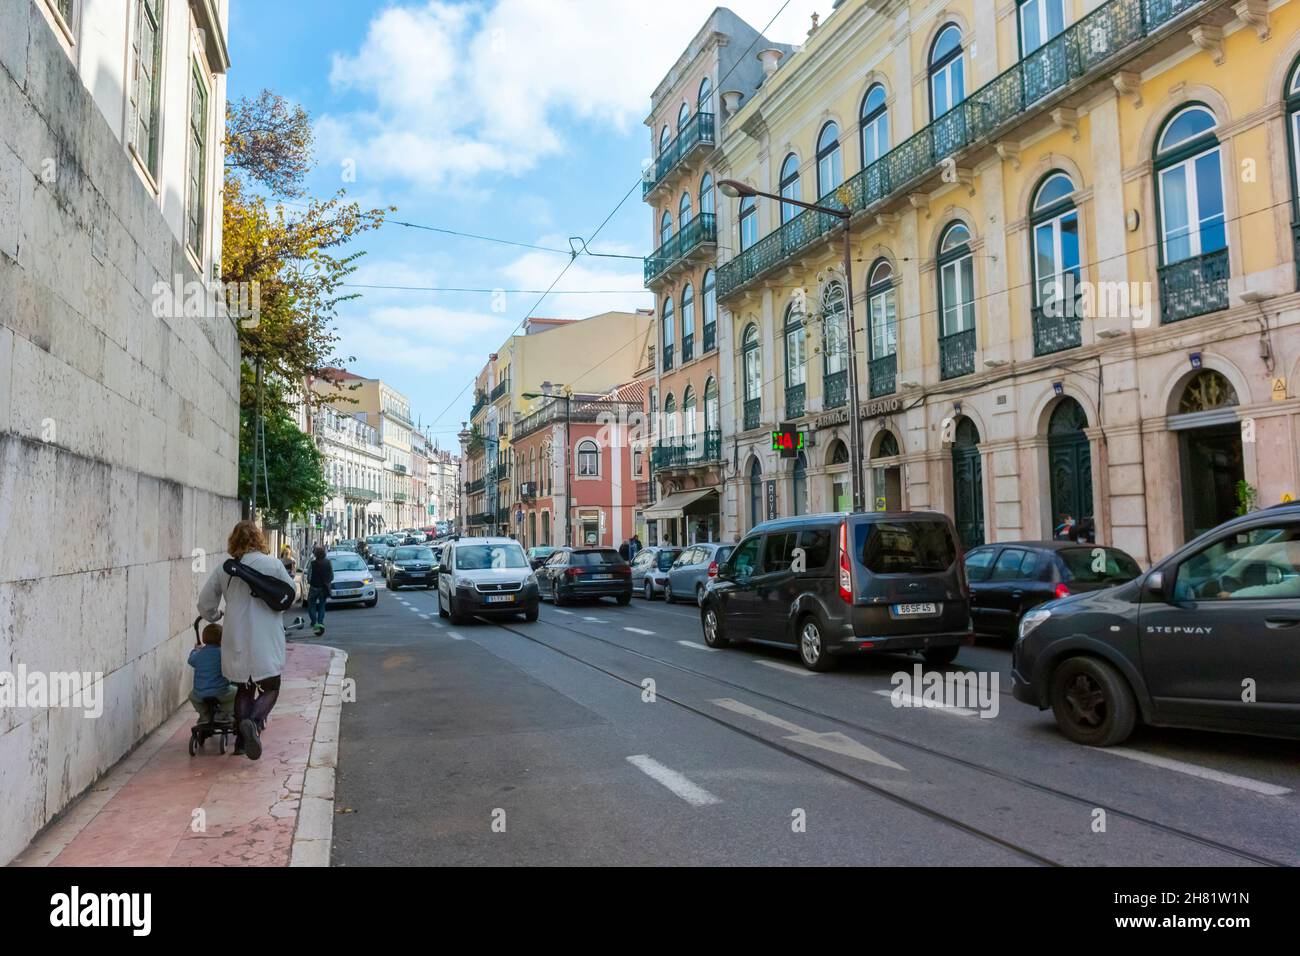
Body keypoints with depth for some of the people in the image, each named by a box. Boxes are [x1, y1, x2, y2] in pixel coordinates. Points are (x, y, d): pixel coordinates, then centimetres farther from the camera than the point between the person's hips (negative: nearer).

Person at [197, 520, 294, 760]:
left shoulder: (223, 569, 2)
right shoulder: (273, 565, -8)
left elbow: (205, 604, 8)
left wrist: (216, 616, 28)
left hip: (236, 642, 4)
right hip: (265, 641, -4)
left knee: (244, 689, 19)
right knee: (270, 688, 8)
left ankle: (241, 740, 19)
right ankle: (255, 722, -19)